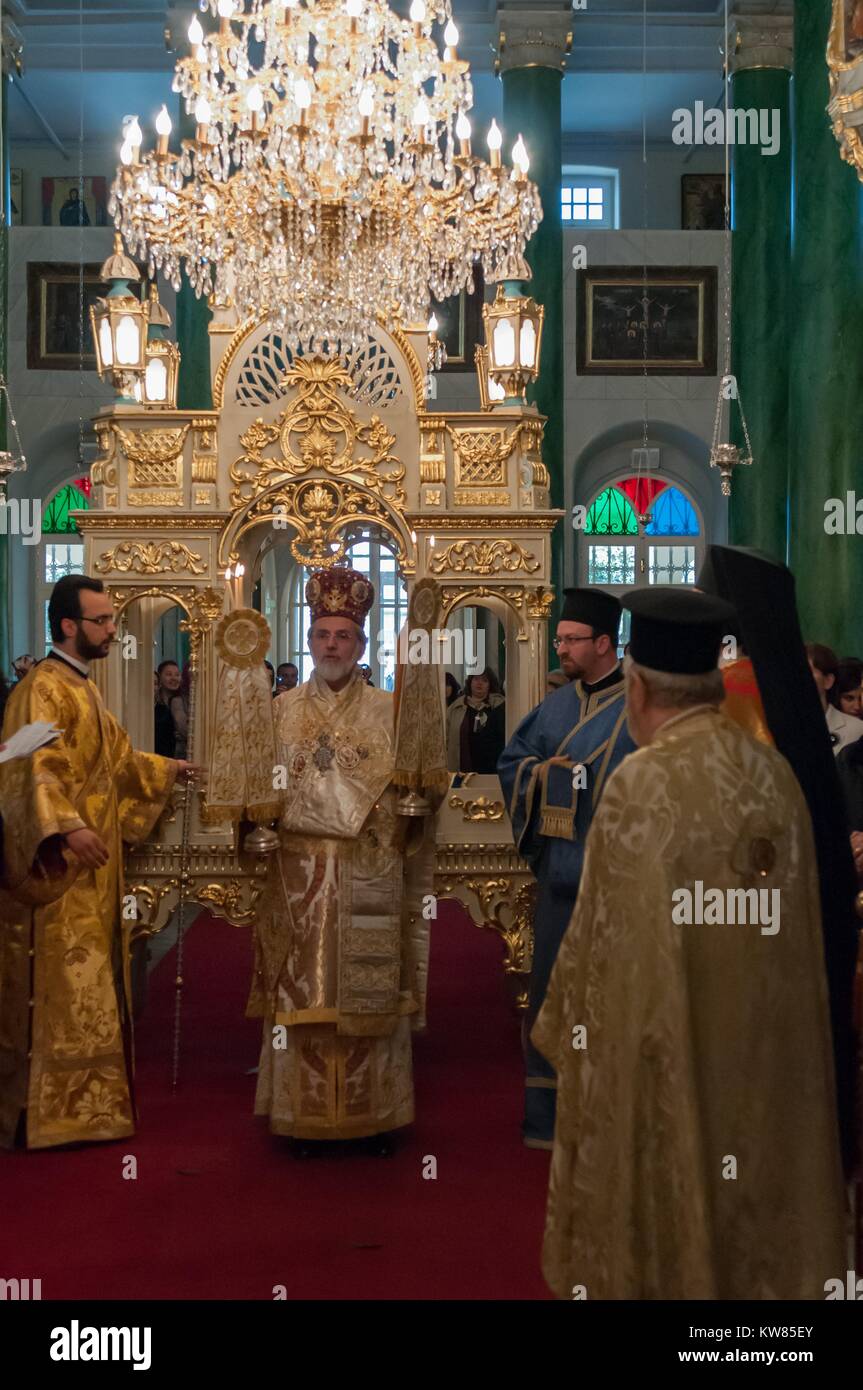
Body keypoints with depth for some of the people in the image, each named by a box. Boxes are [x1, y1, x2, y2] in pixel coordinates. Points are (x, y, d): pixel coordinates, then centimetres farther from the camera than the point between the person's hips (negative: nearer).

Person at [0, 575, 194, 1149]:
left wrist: (166, 768, 33)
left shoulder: (84, 688, 15)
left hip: (94, 866, 10)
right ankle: (47, 1111, 4)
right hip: (58, 867, -10)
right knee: (59, 988, -4)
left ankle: (83, 1099, 23)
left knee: (90, 986, 14)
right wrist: (68, 827, -40)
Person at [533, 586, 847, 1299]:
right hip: (763, 1047, 6)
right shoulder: (776, 773, -2)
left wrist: (561, 1030, 2)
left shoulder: (641, 785, -20)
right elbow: (798, 921, 6)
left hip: (657, 1049, -5)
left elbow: (606, 937, -14)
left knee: (663, 1205, 11)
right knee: (750, 1202, 20)